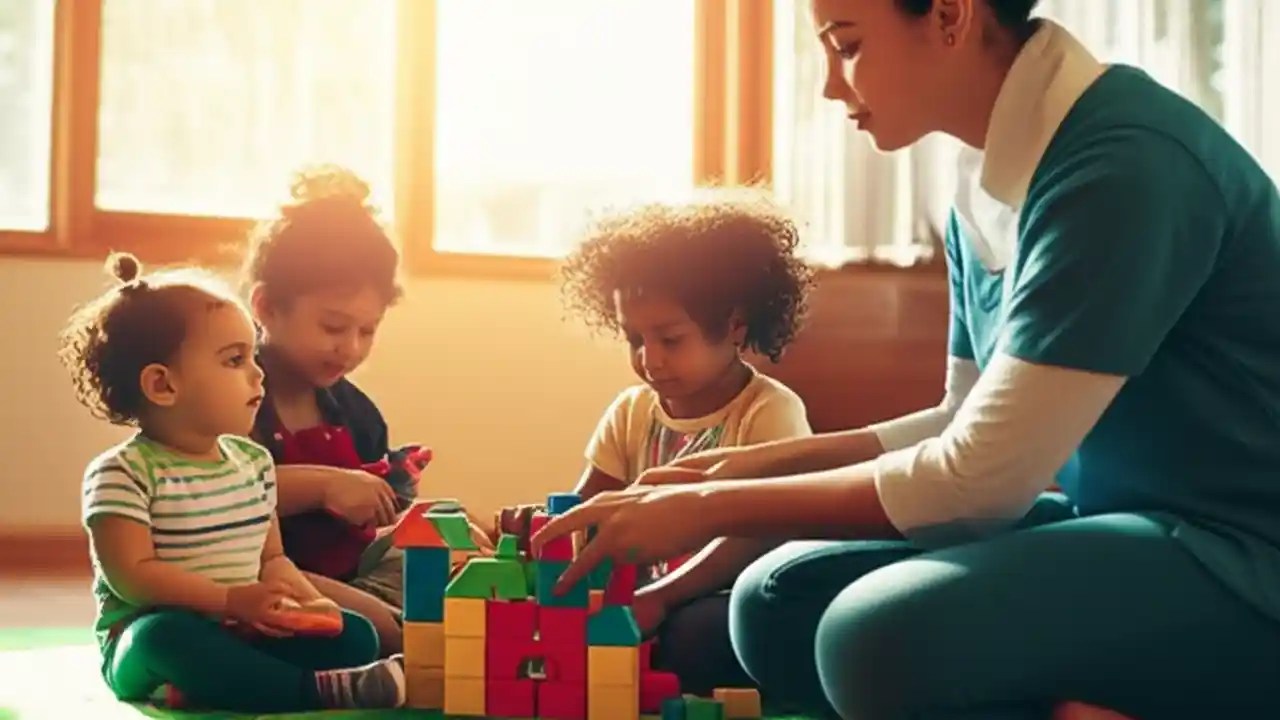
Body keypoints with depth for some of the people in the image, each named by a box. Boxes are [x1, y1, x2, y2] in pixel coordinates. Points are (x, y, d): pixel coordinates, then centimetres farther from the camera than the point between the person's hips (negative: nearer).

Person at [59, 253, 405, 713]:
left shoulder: (253, 460, 11)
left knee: (355, 634, -11)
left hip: (244, 637, 7)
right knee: (170, 635, -40)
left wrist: (311, 602, -7)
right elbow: (132, 575, -18)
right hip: (147, 642, -7)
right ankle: (320, 690, -45)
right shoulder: (123, 473, -10)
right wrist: (232, 600, -26)